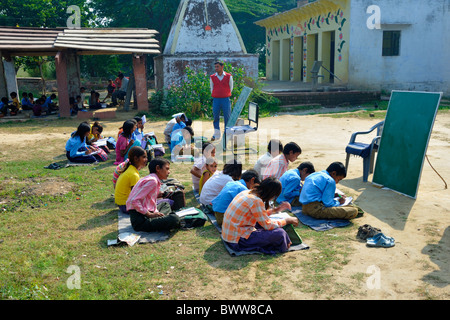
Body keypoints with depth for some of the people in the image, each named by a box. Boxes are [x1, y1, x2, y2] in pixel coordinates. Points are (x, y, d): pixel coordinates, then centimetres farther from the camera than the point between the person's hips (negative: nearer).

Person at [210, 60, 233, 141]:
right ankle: (216, 135, 16)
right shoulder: (212, 77, 5)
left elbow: (231, 88, 12)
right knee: (216, 117, 6)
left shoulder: (229, 76, 2)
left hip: (226, 99, -1)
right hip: (216, 99, 1)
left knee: (227, 117, 2)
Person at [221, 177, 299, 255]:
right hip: (238, 240, -10)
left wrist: (275, 210, 19)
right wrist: (287, 220, -2)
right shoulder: (256, 201, -21)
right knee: (279, 233, -15)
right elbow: (267, 225, -15)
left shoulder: (247, 192, 5)